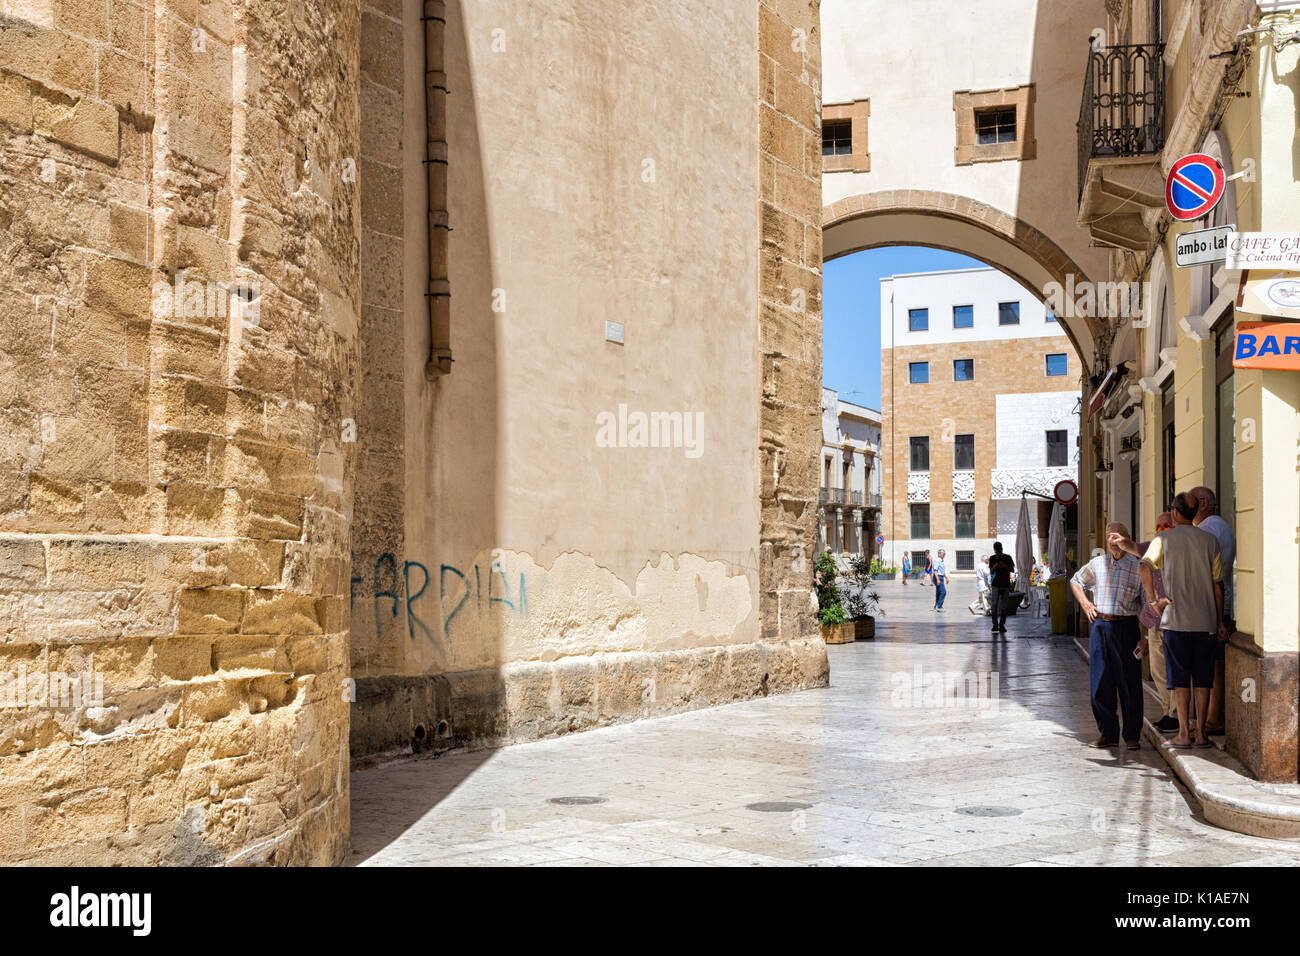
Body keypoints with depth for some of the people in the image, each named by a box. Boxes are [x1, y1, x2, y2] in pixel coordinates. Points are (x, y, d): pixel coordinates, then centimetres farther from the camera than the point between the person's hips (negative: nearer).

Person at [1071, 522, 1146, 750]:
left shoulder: (1138, 567, 0)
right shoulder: (1097, 564, 10)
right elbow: (1075, 581, 28)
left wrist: (1144, 637, -7)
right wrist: (1084, 603, 11)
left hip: (1126, 628, -3)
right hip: (1100, 626, 3)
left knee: (1129, 683, -2)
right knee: (1101, 683, 4)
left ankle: (1132, 735, 8)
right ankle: (1108, 733, 14)